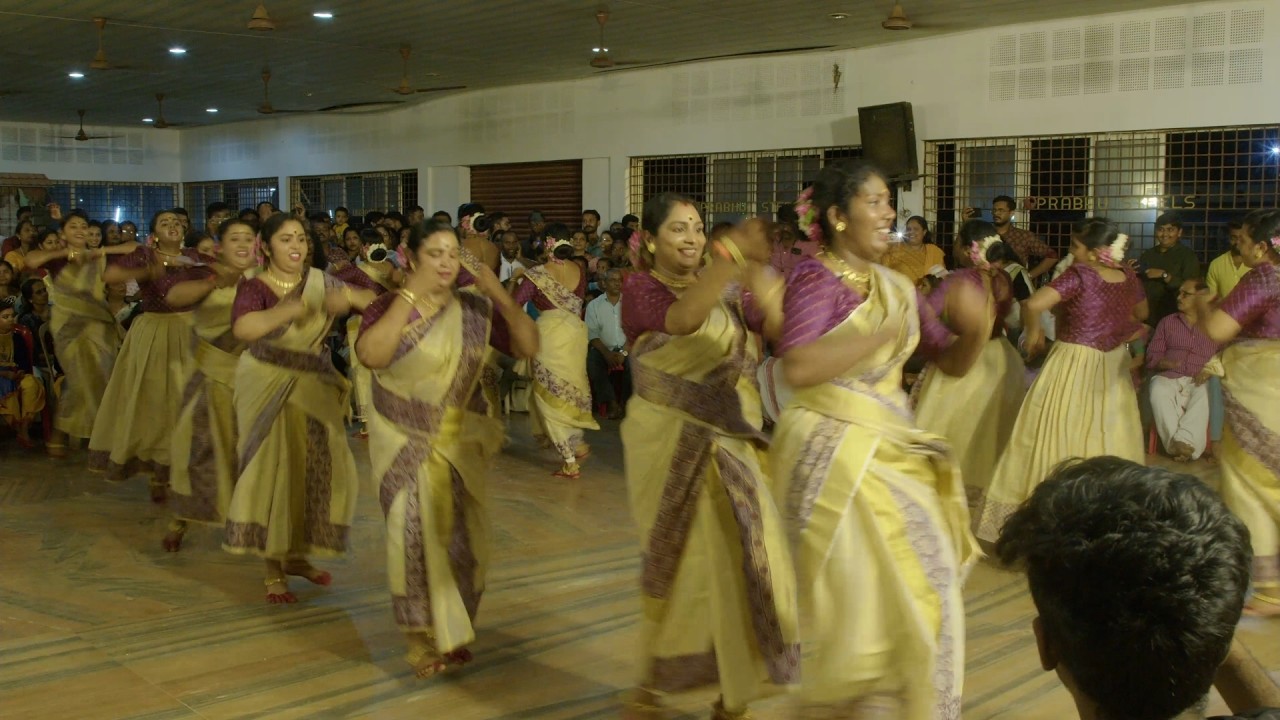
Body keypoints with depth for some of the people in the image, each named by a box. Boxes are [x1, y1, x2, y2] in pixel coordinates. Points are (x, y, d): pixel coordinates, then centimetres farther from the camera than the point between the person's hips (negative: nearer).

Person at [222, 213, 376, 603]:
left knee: (321, 468, 6)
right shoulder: (254, 287, -13)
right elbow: (243, 328, -33)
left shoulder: (320, 281, 2)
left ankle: (296, 555, 27)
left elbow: (371, 301, -1)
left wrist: (347, 297, -23)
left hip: (315, 387, 5)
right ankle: (273, 573, 8)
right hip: (270, 388, -5)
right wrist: (298, 308, -41)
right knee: (276, 471, -4)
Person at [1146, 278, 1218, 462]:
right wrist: (1164, 363, -9)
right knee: (1158, 390, -35)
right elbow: (1152, 356, 14)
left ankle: (1183, 442, -43)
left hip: (1199, 381, -1)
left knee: (1205, 394, -37)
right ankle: (1186, 446, -38)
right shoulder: (1167, 323, 22)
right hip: (1168, 378, 1)